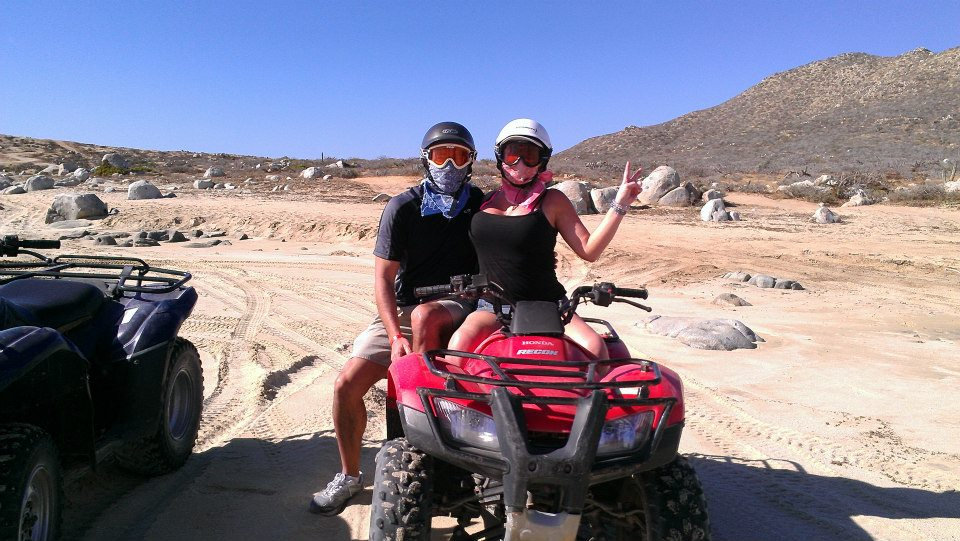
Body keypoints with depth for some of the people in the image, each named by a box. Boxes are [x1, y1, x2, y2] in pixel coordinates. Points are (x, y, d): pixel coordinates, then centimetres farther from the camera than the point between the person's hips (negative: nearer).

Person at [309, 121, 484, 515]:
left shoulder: (481, 205, 1)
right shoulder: (403, 207, -3)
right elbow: (383, 278, -7)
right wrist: (396, 336, -19)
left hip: (459, 305, -1)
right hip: (401, 310, 2)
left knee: (424, 315, -37)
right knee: (348, 383, -10)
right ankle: (349, 476, 13)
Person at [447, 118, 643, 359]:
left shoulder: (552, 201, 5)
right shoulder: (484, 200, 13)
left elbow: (588, 250, -1)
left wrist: (619, 206, -8)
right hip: (492, 307, 1)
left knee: (593, 347, -26)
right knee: (461, 343, -31)